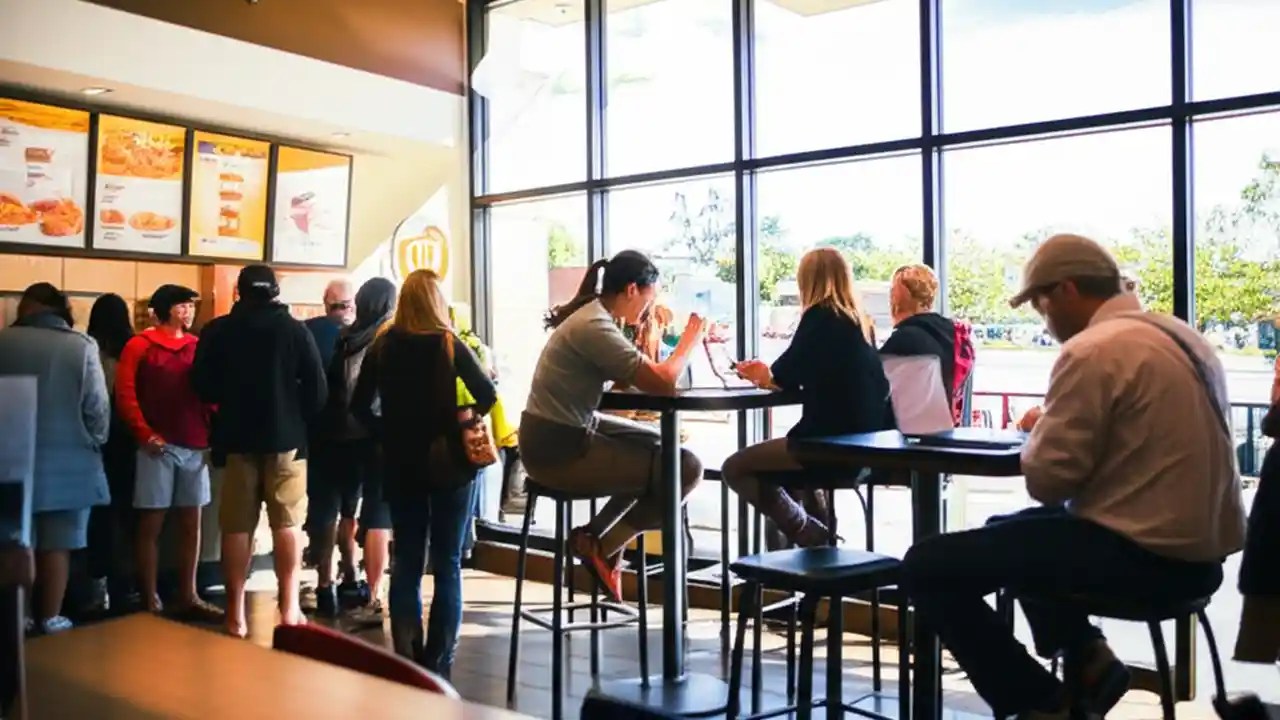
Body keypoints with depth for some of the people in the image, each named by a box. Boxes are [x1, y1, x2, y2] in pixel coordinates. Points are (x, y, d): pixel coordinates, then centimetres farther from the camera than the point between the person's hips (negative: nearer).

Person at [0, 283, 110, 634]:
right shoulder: (82, 346, -8)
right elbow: (97, 408, -8)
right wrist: (94, 443, 11)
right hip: (68, 463, -1)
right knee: (57, 545, 8)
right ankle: (50, 618, 15)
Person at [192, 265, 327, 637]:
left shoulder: (217, 332, 0)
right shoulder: (296, 330, -3)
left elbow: (202, 386, 1)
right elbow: (317, 389, -7)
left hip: (237, 438, 1)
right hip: (286, 437, -1)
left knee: (237, 526, 7)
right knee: (287, 522, 7)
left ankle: (235, 612, 9)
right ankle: (289, 606, 6)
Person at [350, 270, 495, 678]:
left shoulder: (383, 347, 0)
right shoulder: (448, 345, -9)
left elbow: (360, 406, 0)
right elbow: (487, 396, -16)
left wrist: (389, 432, 8)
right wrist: (461, 422, 0)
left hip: (400, 464, 3)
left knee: (405, 562, 12)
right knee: (447, 564, 5)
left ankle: (406, 657, 15)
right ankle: (438, 663, 7)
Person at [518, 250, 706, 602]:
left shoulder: (593, 315, 9)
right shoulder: (595, 327, -23)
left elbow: (636, 376, 12)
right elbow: (661, 382, -26)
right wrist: (691, 338, -10)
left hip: (561, 435, 10)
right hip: (559, 450, -10)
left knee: (662, 447, 24)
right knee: (686, 467, -8)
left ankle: (595, 534, 21)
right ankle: (601, 547, 6)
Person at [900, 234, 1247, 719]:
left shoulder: (1092, 350, -17)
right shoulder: (1183, 335, 12)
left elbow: (1046, 480, -17)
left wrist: (1042, 427, 4)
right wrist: (1058, 423, 15)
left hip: (1142, 554, -10)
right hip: (1200, 553, 10)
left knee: (927, 566, -7)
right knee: (1010, 529, 29)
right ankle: (1087, 659, 17)